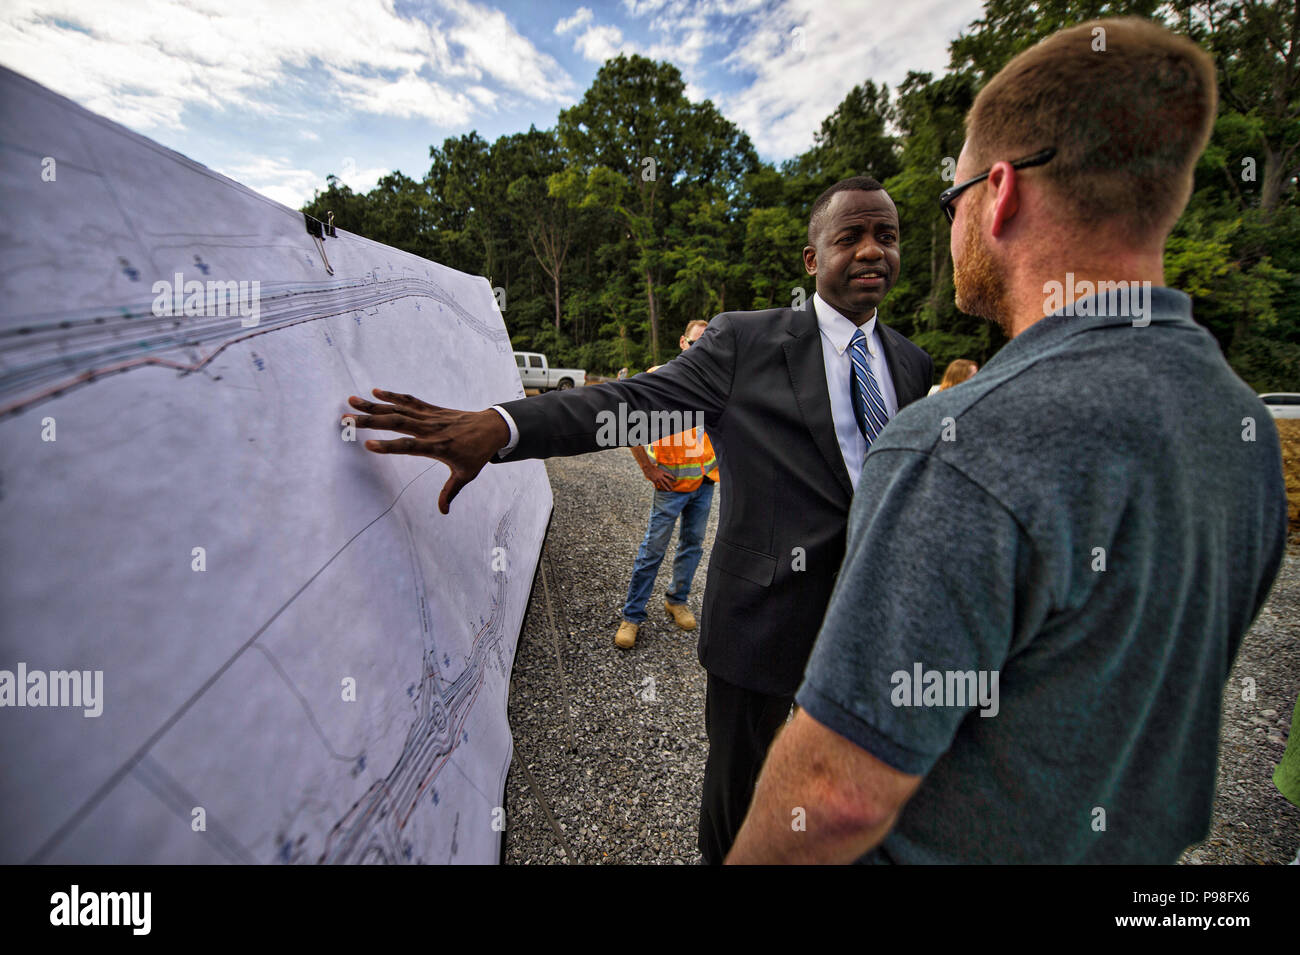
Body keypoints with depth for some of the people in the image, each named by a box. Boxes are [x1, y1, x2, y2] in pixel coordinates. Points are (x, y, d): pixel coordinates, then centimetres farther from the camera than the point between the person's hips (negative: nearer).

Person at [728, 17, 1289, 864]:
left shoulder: (964, 452, -35)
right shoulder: (1251, 425, -6)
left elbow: (843, 793, -30)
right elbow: (1182, 676, 6)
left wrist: (744, 857, -12)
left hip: (946, 851, -6)